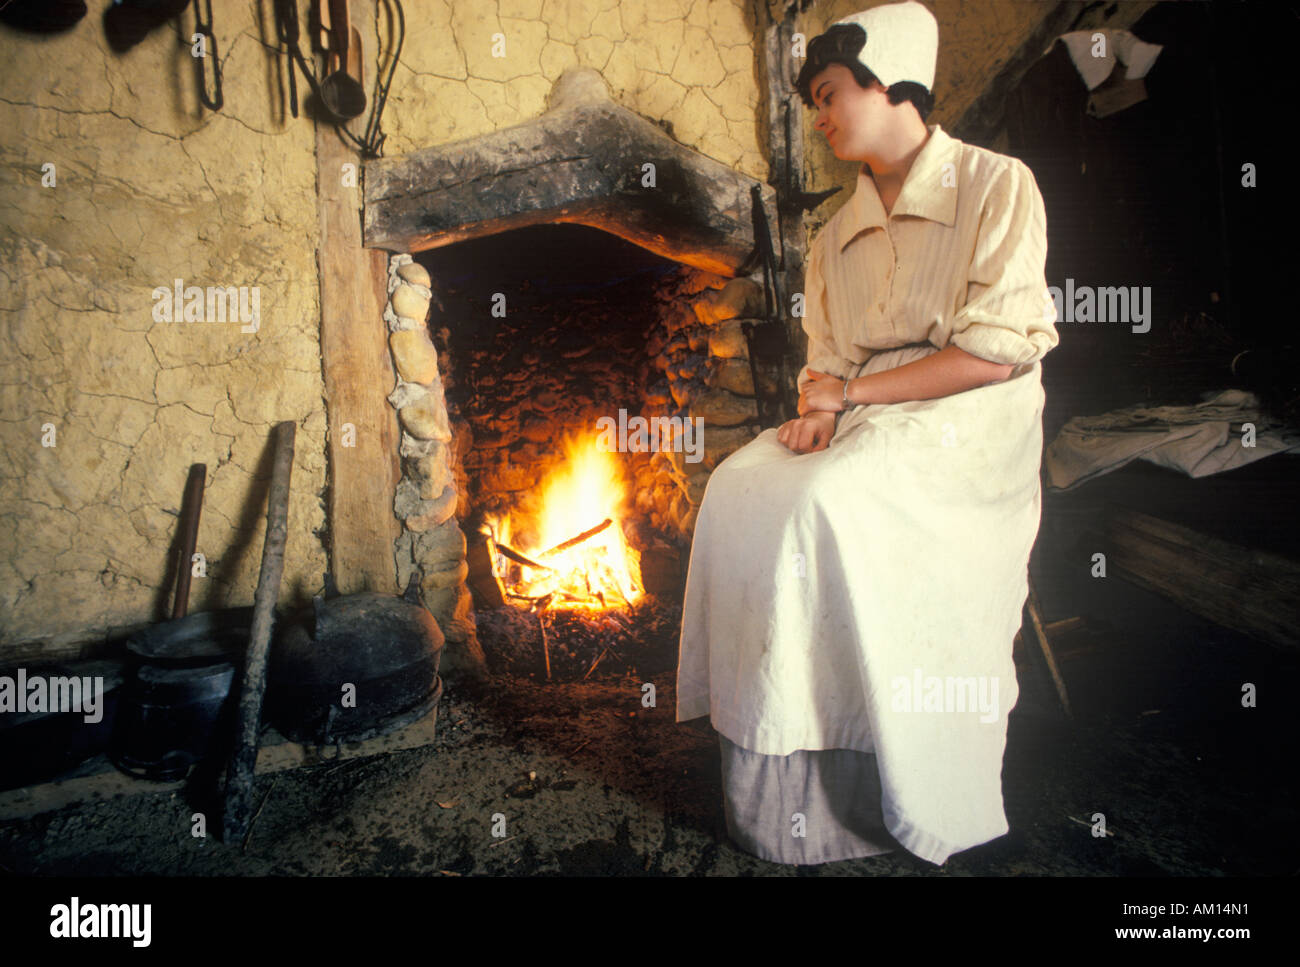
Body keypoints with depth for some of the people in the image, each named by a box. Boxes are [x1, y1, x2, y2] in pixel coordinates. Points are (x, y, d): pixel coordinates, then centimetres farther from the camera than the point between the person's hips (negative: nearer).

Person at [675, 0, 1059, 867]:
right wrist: (817, 414, -9)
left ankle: (860, 793, -20)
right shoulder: (839, 234, 19)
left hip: (969, 427, -6)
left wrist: (852, 393, -11)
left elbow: (999, 350, -11)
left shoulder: (997, 186, 0)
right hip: (867, 426, 6)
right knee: (741, 490, -21)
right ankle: (770, 765, -15)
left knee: (826, 503, -33)